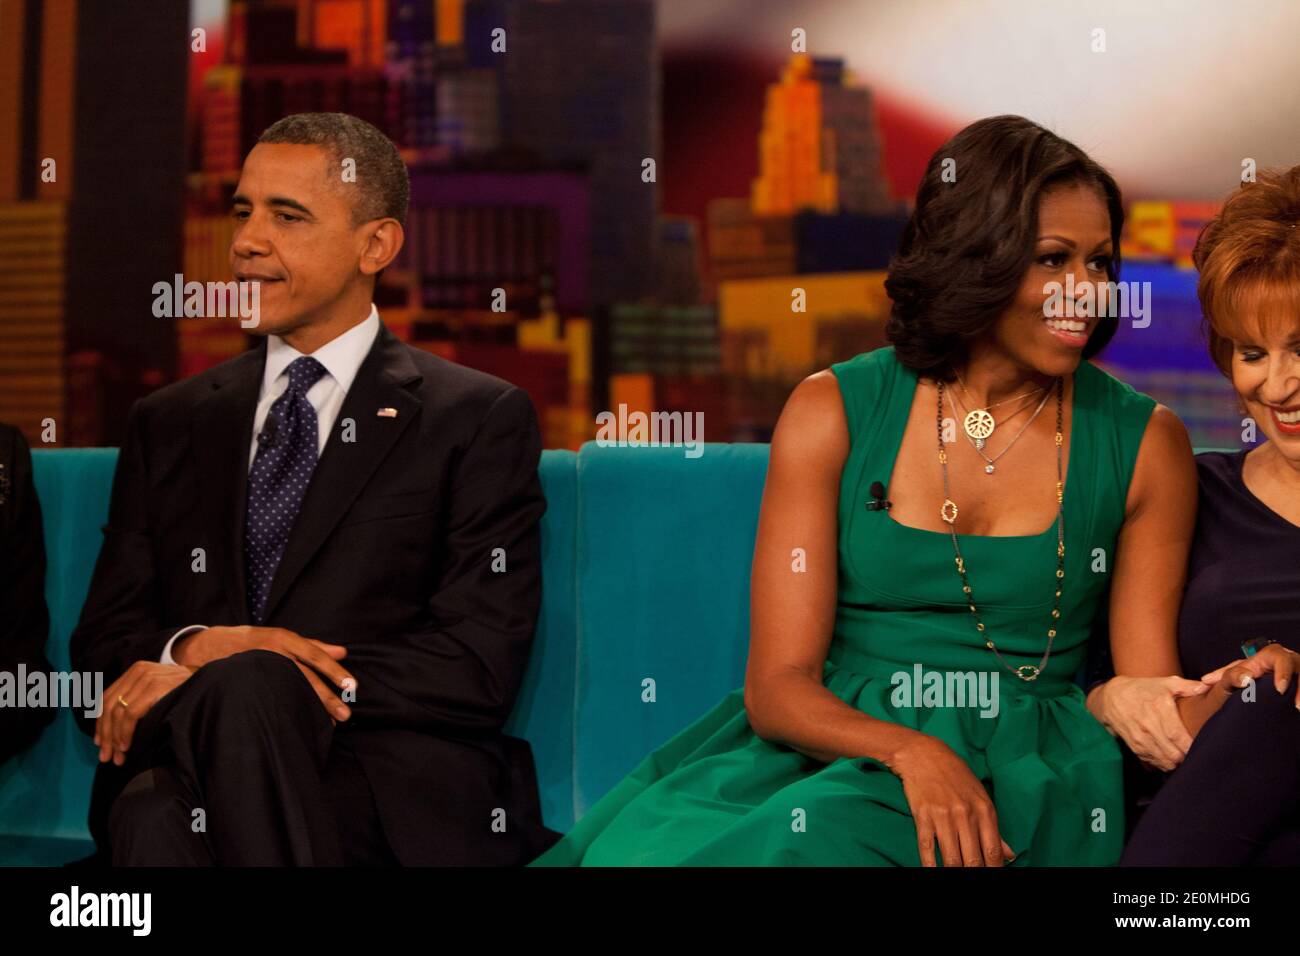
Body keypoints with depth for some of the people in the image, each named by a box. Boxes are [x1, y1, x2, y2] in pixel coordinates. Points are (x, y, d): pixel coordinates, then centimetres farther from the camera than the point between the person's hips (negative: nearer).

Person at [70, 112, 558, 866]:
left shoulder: (481, 420, 8)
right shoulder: (169, 424, 21)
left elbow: (480, 667, -3)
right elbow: (105, 635, 15)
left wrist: (233, 685, -12)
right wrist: (192, 648, -10)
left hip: (403, 802, -1)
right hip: (195, 779, 1)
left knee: (245, 690, -35)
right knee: (155, 816, -37)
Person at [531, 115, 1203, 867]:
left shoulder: (1145, 441, 7)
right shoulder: (834, 413, 4)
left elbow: (1143, 677, 6)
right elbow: (778, 686, -2)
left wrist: (1149, 707, -19)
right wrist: (909, 751, -22)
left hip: (1020, 780, -1)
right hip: (833, 746, 2)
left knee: (827, 833, -34)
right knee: (662, 840, -30)